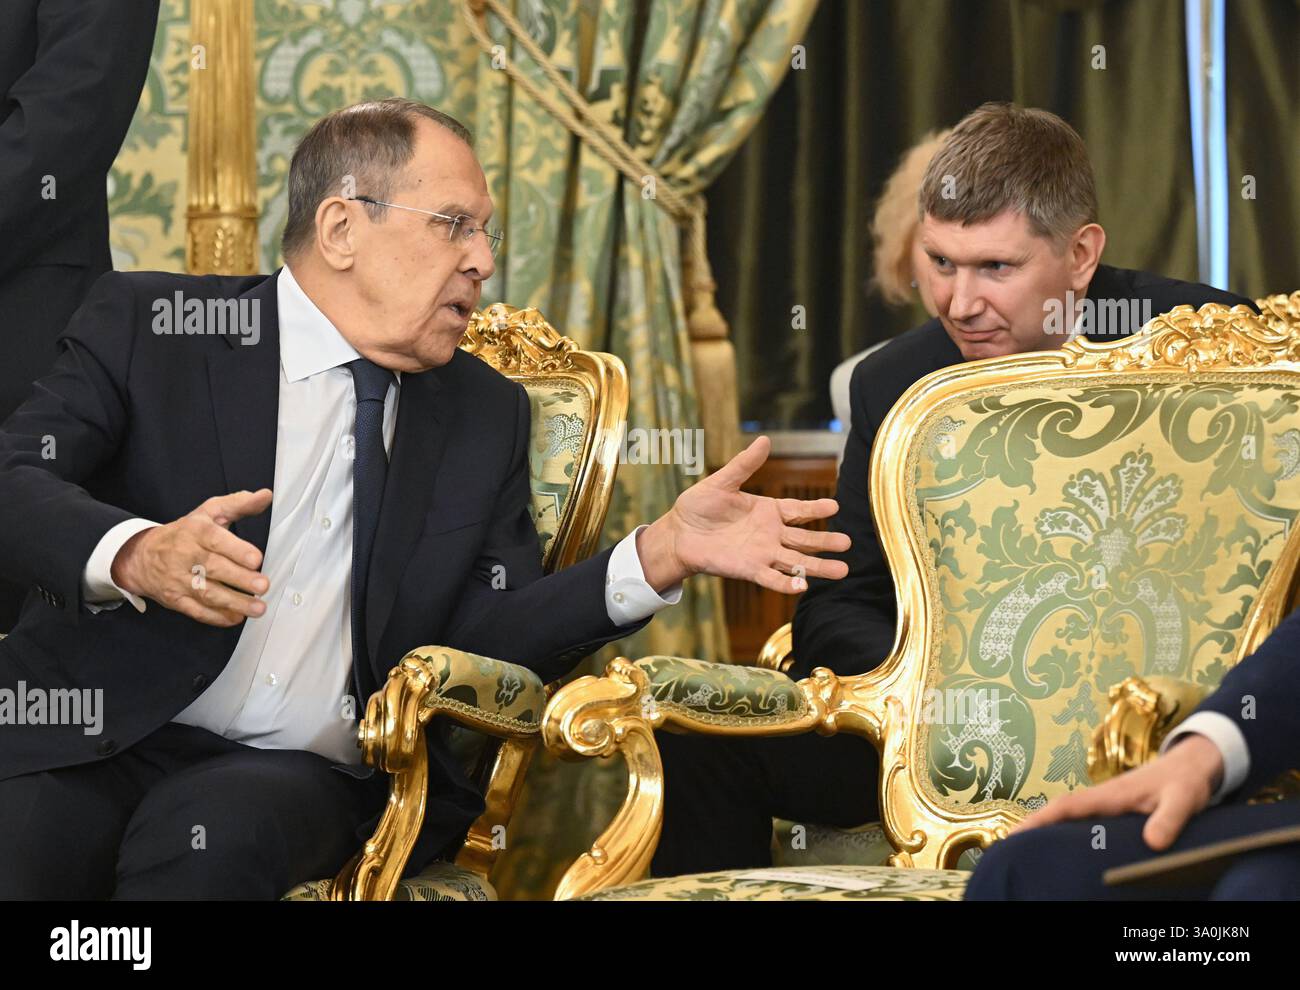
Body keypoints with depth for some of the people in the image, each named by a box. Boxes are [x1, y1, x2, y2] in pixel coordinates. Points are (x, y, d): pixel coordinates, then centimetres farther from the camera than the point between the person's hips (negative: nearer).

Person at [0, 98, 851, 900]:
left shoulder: (486, 414, 16)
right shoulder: (146, 322, 5)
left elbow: (489, 638, 9)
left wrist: (664, 553, -5)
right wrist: (135, 556, -26)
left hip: (308, 774, 2)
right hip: (97, 739, -2)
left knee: (213, 832, -33)